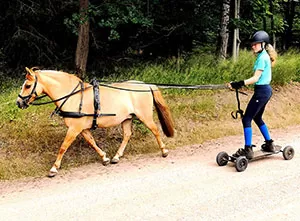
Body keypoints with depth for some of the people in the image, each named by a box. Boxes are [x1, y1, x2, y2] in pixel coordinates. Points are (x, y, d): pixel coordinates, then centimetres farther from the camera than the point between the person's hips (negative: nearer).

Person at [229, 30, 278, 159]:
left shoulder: (262, 58, -15)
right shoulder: (264, 56, 14)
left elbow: (256, 78, -21)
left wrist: (239, 84, -27)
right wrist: (241, 83, 12)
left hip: (261, 91, -10)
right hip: (265, 90, 10)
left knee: (246, 119, -9)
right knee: (257, 118, 22)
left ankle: (247, 150, -8)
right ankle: (269, 144, 30)